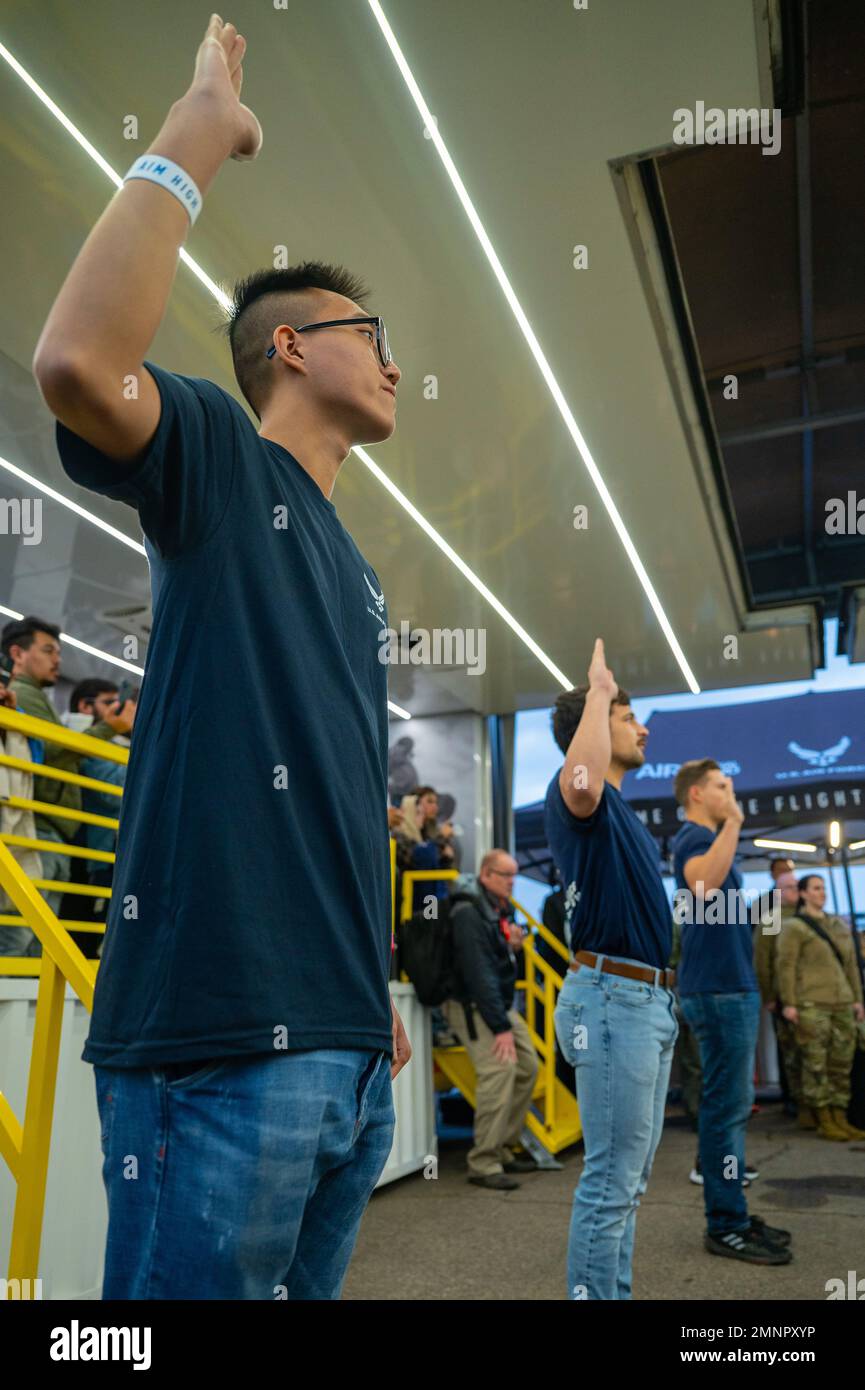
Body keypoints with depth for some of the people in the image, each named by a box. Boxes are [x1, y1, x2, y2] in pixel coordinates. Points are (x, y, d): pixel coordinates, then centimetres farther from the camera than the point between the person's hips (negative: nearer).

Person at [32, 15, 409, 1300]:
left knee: (303, 1286, 19)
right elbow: (79, 361, -24)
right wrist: (198, 131, -14)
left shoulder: (354, 573, 20)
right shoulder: (221, 462, -1)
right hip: (224, 1037, -8)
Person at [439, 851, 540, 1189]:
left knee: (527, 1065, 7)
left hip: (500, 1004, 10)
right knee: (499, 1067, -22)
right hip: (471, 1006, -9)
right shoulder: (470, 914, -21)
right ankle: (483, 1164, -14)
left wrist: (511, 944, -2)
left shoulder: (502, 911, 9)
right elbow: (479, 974, -25)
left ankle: (507, 1146, 21)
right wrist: (501, 1027, -26)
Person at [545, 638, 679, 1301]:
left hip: (650, 1000, 10)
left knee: (630, 1178, 17)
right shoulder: (577, 800, -11)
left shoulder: (625, 814, 19)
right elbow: (581, 781, -38)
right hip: (613, 997, -10)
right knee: (611, 1178, -4)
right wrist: (598, 690, -26)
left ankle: (617, 1290, 29)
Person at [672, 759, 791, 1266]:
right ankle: (725, 1227, 3)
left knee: (733, 1105, 15)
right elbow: (703, 882, -37)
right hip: (719, 990, -10)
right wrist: (733, 822, -30)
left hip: (733, 987, 11)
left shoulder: (709, 839, 19)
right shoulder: (694, 838, -13)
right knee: (727, 1106, -5)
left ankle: (733, 1215, 25)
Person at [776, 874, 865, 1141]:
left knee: (842, 1063, 6)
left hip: (842, 1003, 6)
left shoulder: (839, 926, 17)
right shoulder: (794, 927, -1)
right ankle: (824, 1122, 3)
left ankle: (840, 1118, 14)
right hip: (811, 1004, -6)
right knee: (816, 1064, -4)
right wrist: (789, 1003, -12)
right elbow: (786, 966, -6)